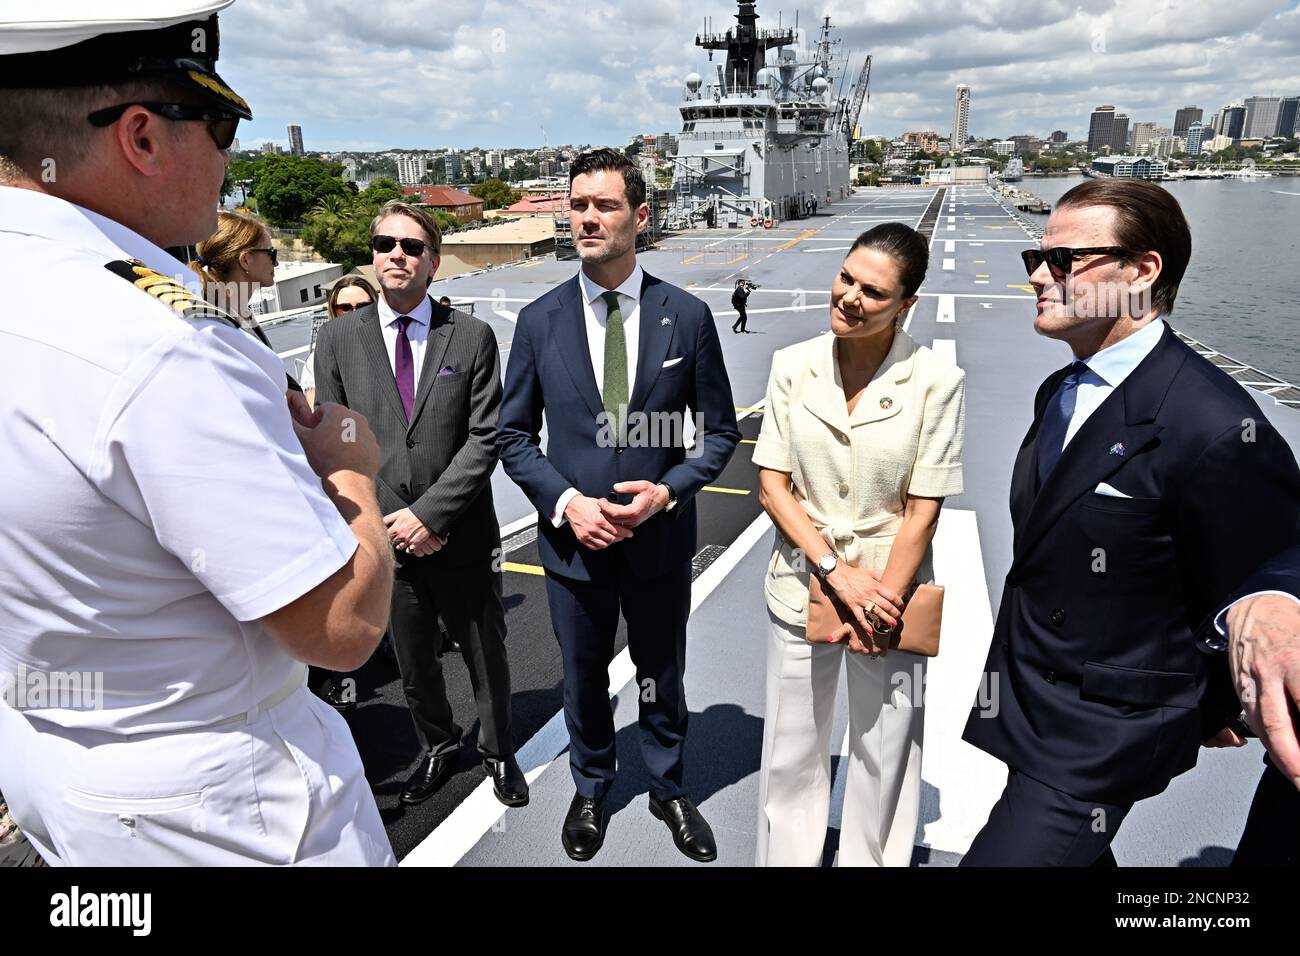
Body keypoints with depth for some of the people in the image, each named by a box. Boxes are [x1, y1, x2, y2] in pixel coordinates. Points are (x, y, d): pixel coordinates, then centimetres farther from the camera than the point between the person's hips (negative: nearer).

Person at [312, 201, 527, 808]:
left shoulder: (472, 336, -4)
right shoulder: (338, 338, 0)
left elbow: (486, 437, -9)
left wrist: (430, 513, -16)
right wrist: (392, 522, -8)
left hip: (463, 537, -1)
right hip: (385, 535, 2)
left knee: (487, 657, 15)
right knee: (413, 666, 19)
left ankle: (497, 752, 40)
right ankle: (438, 748, 45)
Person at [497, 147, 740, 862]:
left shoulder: (687, 316, -7)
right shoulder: (538, 321, -5)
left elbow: (720, 431, -1)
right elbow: (514, 437, 0)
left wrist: (667, 490, -17)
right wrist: (566, 502, -15)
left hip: (660, 538, 0)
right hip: (573, 538, 1)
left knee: (662, 679, 19)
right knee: (583, 681, 20)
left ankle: (669, 790, 45)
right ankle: (590, 791, 47)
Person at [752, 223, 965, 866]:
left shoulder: (938, 381, -12)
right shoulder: (793, 366, -6)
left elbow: (923, 510, -9)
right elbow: (771, 486, -5)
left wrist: (883, 601, -9)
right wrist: (837, 572, -13)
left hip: (891, 593, -1)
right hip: (802, 590, 2)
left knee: (885, 758, 17)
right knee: (791, 755, 17)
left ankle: (873, 860, 41)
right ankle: (783, 858, 39)